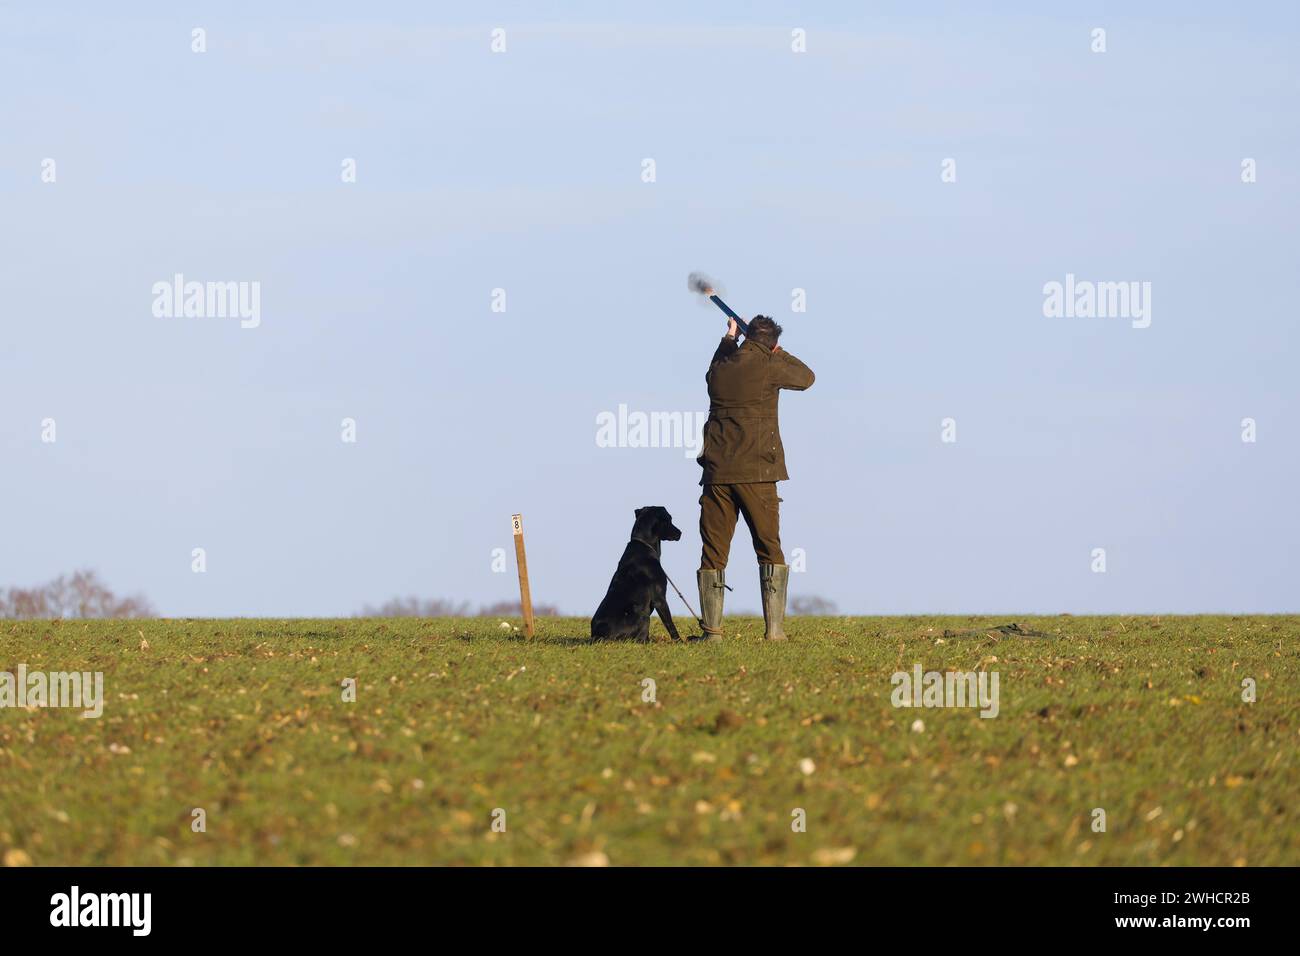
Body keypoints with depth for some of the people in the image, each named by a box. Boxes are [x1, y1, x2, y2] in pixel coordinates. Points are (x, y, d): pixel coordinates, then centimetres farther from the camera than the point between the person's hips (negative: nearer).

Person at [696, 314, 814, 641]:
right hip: (756, 474, -3)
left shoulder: (719, 369, 9)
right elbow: (806, 377, 15)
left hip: (717, 472, 3)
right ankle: (774, 628, -4)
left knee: (713, 551, 5)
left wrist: (728, 340, 46)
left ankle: (712, 629, 0)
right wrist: (777, 352, 26)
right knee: (769, 549, 4)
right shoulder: (768, 368, -4)